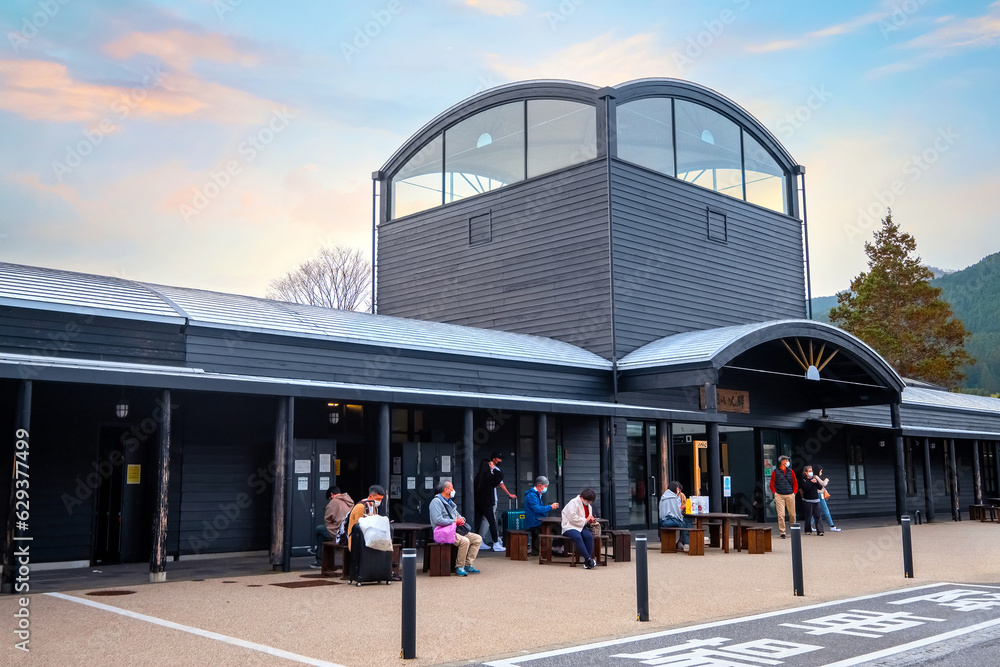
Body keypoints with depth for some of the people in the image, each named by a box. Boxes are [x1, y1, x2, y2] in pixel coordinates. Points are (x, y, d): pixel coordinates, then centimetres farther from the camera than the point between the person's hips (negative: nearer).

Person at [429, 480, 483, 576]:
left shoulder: (450, 502, 23)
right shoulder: (436, 501, -9)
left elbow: (458, 515, 27)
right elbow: (437, 520, -21)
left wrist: (461, 519, 1)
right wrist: (455, 521, -14)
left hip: (455, 531, 10)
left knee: (477, 539, -1)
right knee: (464, 541, -32)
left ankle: (468, 565, -4)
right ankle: (459, 567, -18)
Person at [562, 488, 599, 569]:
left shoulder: (588, 505, 18)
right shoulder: (573, 503, -8)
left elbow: (588, 518, 33)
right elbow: (573, 518, -21)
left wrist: (590, 519, 8)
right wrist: (585, 520, -15)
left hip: (582, 527, 6)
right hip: (570, 527, -6)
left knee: (589, 536, -27)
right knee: (578, 537, -38)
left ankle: (587, 562, -28)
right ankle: (588, 559, -39)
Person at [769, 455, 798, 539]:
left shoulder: (791, 471, 11)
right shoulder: (775, 472, 3)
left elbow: (795, 483, 16)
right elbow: (772, 484, 8)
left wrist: (794, 492, 7)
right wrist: (775, 493, -1)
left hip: (790, 495, 3)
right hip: (779, 496, -2)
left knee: (792, 514, 5)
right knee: (781, 515, -8)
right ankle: (782, 532, -3)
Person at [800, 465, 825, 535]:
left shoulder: (814, 478, 14)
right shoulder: (804, 480, -2)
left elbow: (820, 487, 9)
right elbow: (806, 488, -18)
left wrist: (816, 482, -8)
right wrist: (811, 482, -15)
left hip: (816, 500, 4)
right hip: (807, 501, -4)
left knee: (817, 515, -3)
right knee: (809, 516, -1)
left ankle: (820, 530, -3)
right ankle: (808, 530, 12)